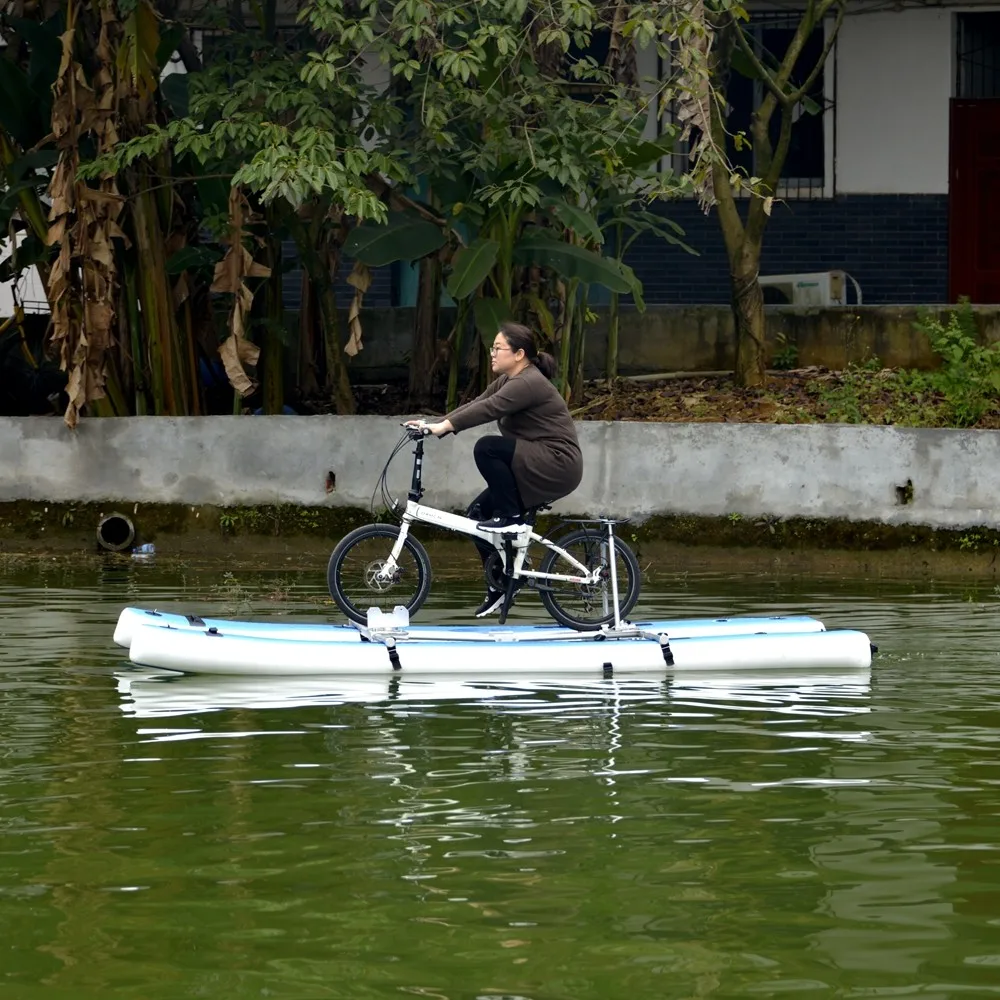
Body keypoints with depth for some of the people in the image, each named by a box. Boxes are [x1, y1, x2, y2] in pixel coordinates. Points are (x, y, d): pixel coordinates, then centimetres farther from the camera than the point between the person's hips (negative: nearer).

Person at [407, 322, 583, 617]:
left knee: (487, 448, -26)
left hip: (557, 465, -10)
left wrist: (443, 426, -34)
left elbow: (488, 408, -28)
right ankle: (499, 585, 10)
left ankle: (510, 516, -14)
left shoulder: (529, 383, -17)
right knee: (477, 512, 3)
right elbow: (475, 404, 7)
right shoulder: (507, 381, 14)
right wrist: (435, 425, -5)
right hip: (536, 469, 10)